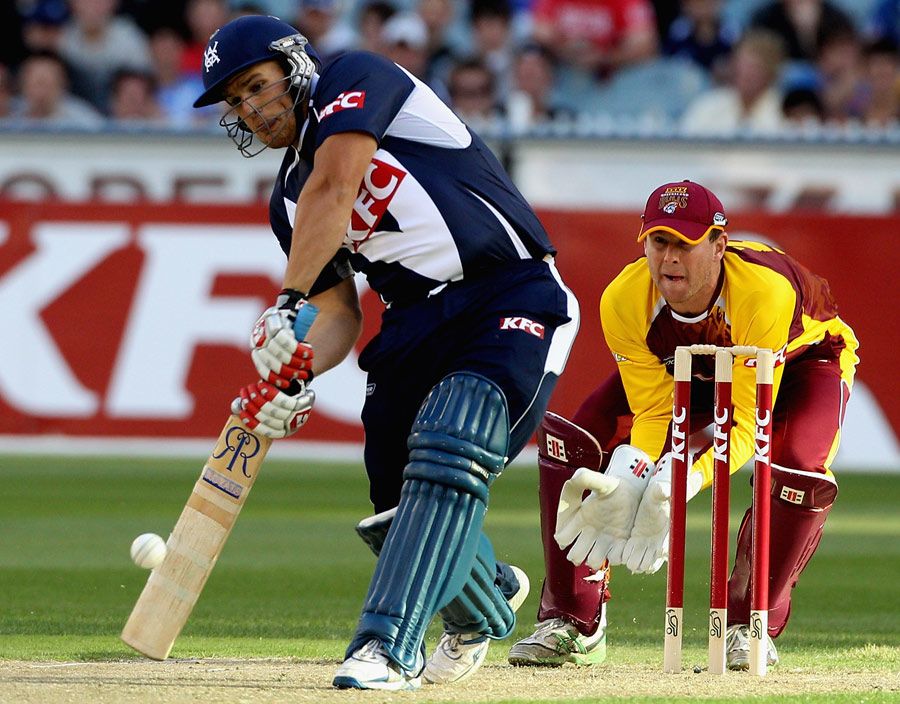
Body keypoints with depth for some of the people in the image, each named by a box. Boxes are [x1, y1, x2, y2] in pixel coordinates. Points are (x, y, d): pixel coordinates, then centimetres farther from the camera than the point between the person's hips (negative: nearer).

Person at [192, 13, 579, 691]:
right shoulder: (289, 200, 16)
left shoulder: (357, 78, -5)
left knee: (447, 449, -27)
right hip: (415, 323, 8)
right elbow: (341, 316, 12)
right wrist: (295, 372, -9)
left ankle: (385, 647, -33)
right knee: (396, 504, 6)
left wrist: (289, 304, -25)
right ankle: (489, 599, 37)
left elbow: (335, 187, -21)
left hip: (515, 300, -8)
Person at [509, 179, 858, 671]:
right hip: (687, 370, 3)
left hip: (802, 357, -3)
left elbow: (746, 425, -40)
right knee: (568, 441, -16)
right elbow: (654, 413, -23)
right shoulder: (623, 300, -31)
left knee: (800, 471, -34)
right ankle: (572, 626, -4)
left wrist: (686, 481, -56)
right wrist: (629, 473, -45)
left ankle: (749, 626, -11)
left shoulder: (767, 292, -42)